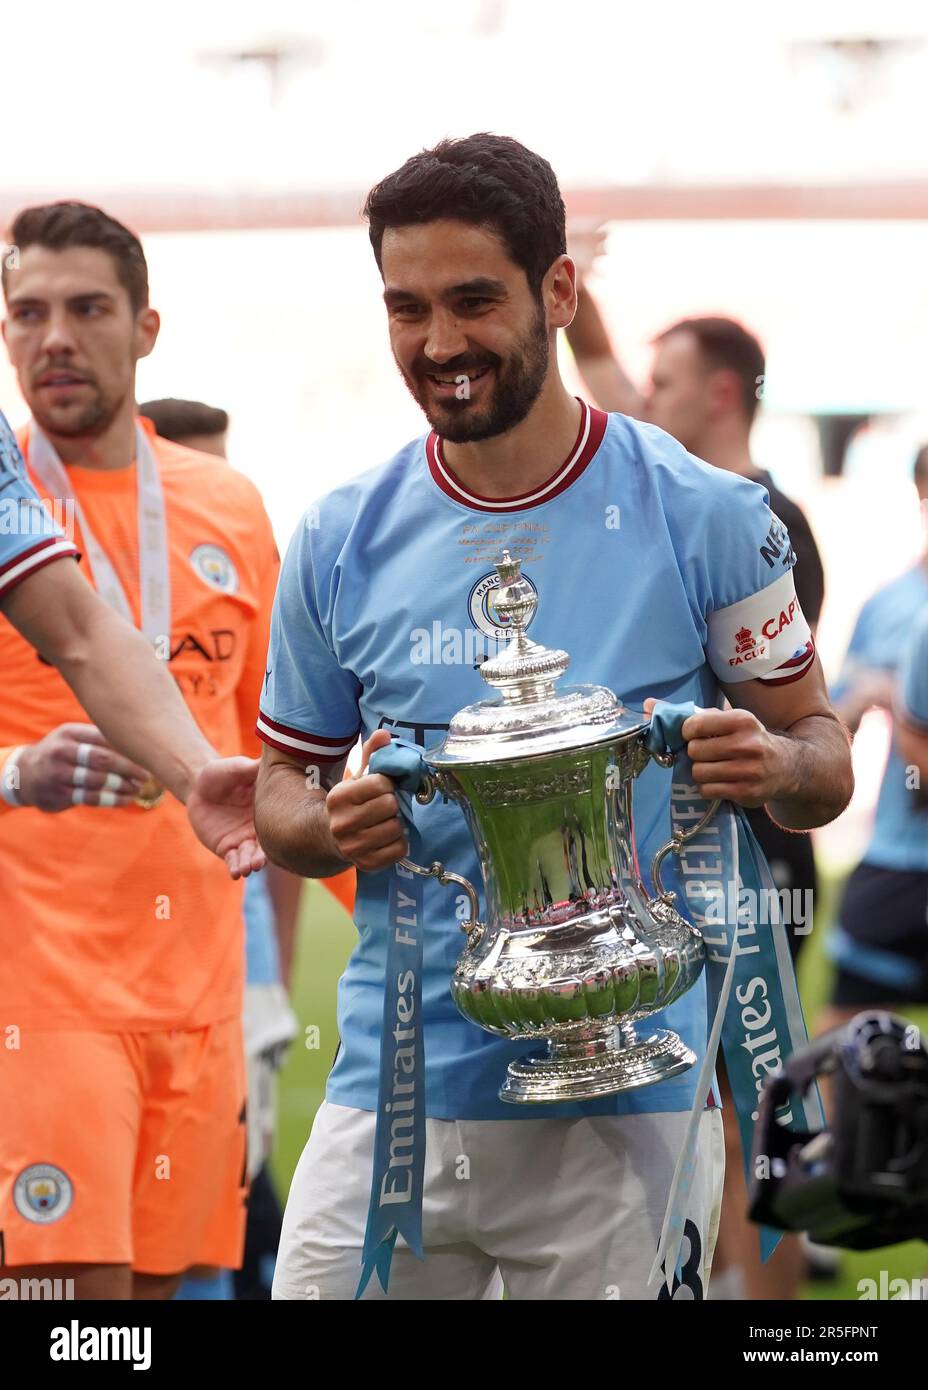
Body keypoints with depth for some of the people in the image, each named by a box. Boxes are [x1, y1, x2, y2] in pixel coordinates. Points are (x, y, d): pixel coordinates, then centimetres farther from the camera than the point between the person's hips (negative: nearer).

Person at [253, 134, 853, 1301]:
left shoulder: (705, 518, -1)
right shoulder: (341, 540, 5)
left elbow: (823, 758, 6)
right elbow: (281, 788, 14)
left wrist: (770, 765, -18)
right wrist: (330, 827, -9)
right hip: (395, 1090, 2)